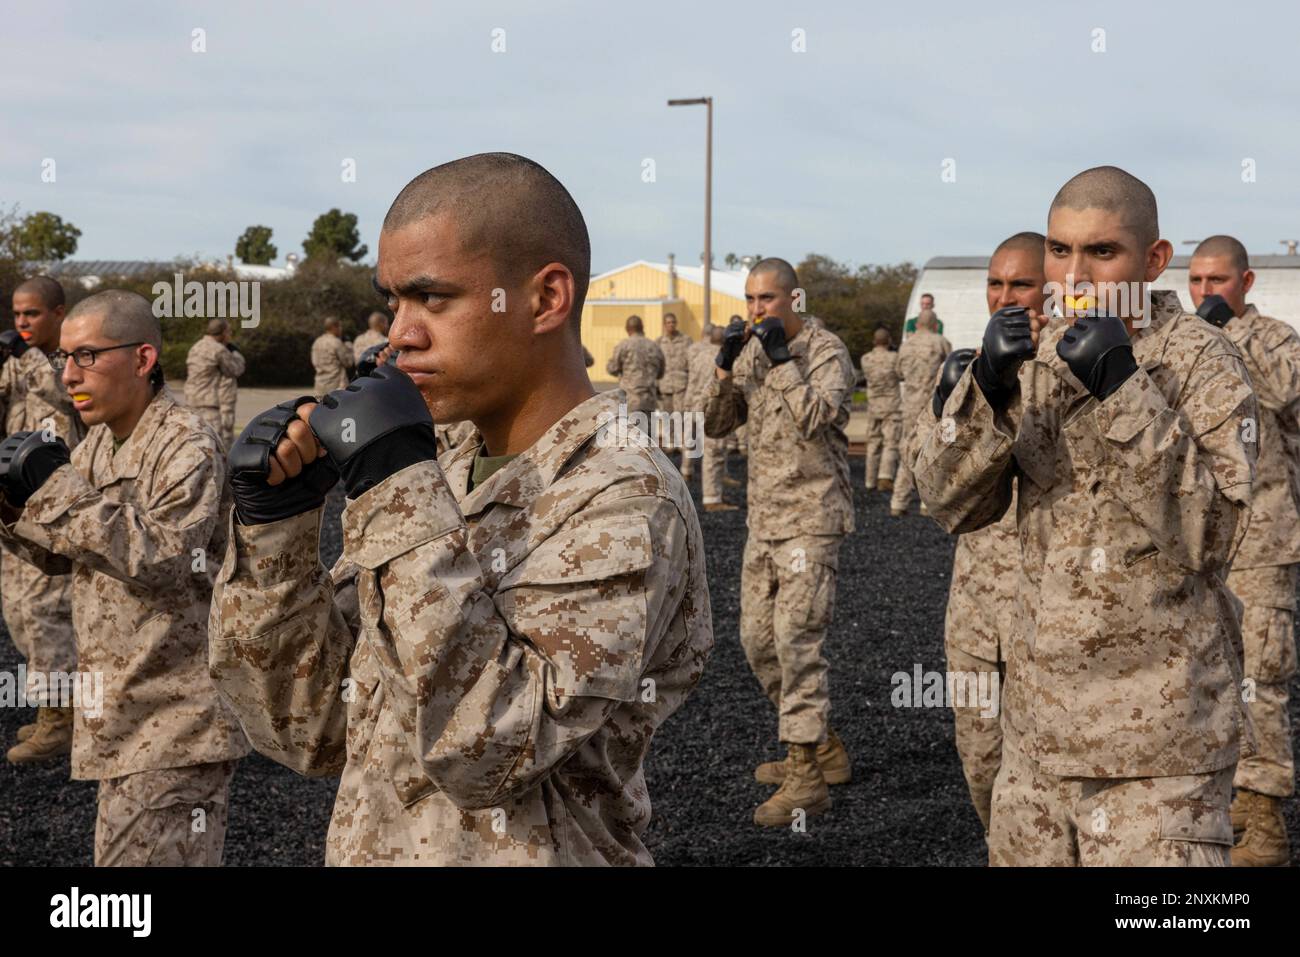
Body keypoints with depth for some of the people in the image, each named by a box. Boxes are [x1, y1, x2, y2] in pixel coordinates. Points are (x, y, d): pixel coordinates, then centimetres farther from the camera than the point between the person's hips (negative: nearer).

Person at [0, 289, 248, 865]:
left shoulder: (186, 445, -15)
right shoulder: (99, 441, 11)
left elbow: (162, 559, -26)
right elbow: (60, 555, 17)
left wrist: (57, 487, -23)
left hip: (174, 724, -9)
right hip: (123, 713, 9)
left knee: (144, 856, -7)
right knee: (121, 851, 17)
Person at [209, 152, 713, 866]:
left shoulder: (625, 502, -18)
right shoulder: (443, 484, 2)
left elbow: (484, 746, -28)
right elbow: (311, 731, 2)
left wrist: (400, 489, -25)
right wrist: (272, 526, -8)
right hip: (361, 849, 7)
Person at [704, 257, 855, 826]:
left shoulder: (826, 351, -9)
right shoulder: (751, 352, 12)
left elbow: (817, 419, -23)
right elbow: (716, 425, 9)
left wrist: (781, 359, -20)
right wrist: (725, 366, -5)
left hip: (812, 519, -8)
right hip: (763, 518, 8)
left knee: (797, 640, -12)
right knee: (758, 640, 11)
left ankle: (806, 779, -7)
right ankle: (821, 746, 26)